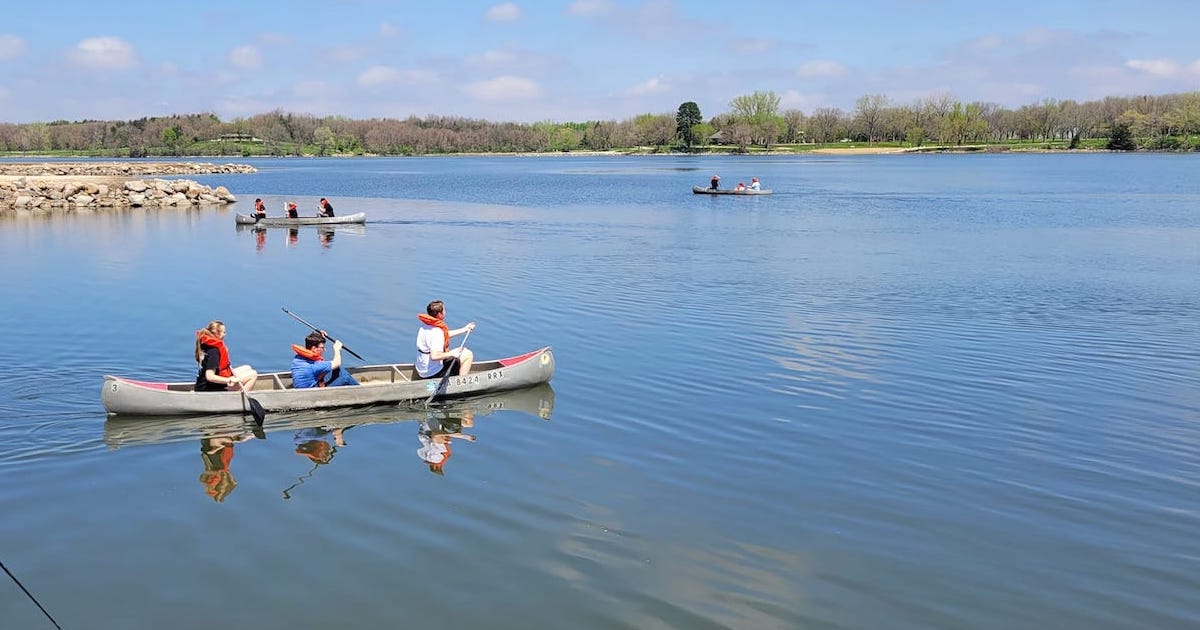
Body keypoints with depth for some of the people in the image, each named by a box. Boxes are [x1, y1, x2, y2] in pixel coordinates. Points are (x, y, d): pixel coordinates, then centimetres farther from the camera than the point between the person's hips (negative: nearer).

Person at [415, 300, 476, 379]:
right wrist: (451, 353, -24)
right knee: (468, 355, -3)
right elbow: (434, 356, -37)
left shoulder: (426, 325, 4)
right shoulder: (436, 332, -27)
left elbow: (446, 334, 21)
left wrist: (464, 329, 24)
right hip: (433, 373, -10)